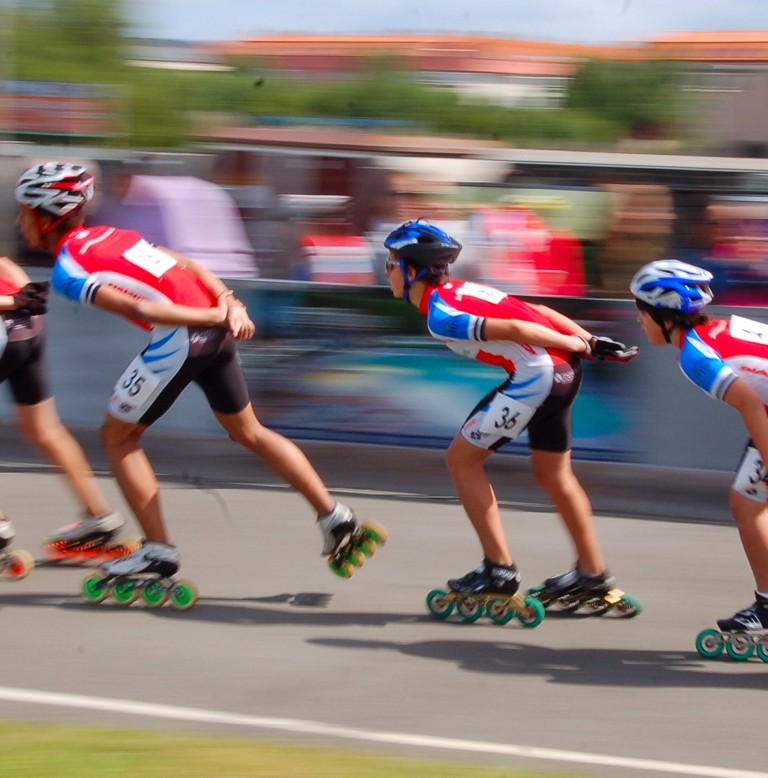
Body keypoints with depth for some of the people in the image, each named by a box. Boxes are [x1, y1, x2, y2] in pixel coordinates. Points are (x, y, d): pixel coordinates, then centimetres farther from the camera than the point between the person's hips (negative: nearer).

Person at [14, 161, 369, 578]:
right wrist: (229, 304, 4)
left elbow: (135, 308, -15)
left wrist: (216, 316, -14)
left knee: (117, 436, 11)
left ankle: (159, 549, 9)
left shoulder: (66, 270, -3)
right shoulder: (110, 234, 21)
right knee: (249, 433, 23)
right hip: (217, 337, 8)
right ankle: (334, 516, 21)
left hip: (178, 339, -8)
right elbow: (189, 265, 14)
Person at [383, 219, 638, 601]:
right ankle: (592, 573, 33)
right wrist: (589, 340, 11)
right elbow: (537, 312, 14)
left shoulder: (440, 316, -10)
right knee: (553, 475, 23)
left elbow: (512, 329, -17)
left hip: (534, 375, -9)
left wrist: (579, 346, -10)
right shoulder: (462, 290, 18)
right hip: (564, 372, 9)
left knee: (461, 458, 4)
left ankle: (499, 569, 5)